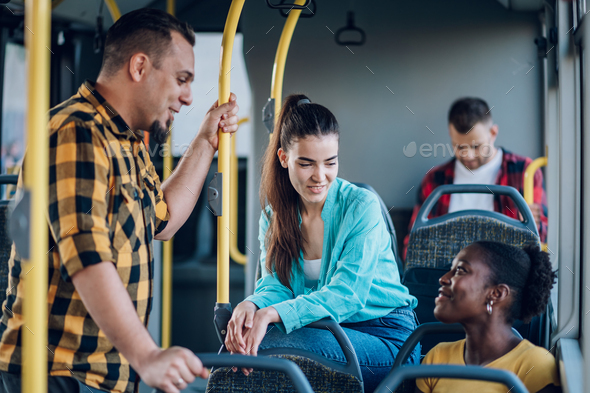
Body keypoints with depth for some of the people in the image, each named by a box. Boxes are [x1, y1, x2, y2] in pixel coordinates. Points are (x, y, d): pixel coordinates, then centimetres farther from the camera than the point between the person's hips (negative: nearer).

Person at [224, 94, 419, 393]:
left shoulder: (362, 206, -12)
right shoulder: (274, 213, 5)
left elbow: (347, 293, -21)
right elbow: (276, 284, -1)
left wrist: (273, 313, -35)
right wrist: (251, 305, -27)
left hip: (385, 337, -4)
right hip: (329, 333, 5)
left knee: (267, 346, -29)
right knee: (234, 347, -24)